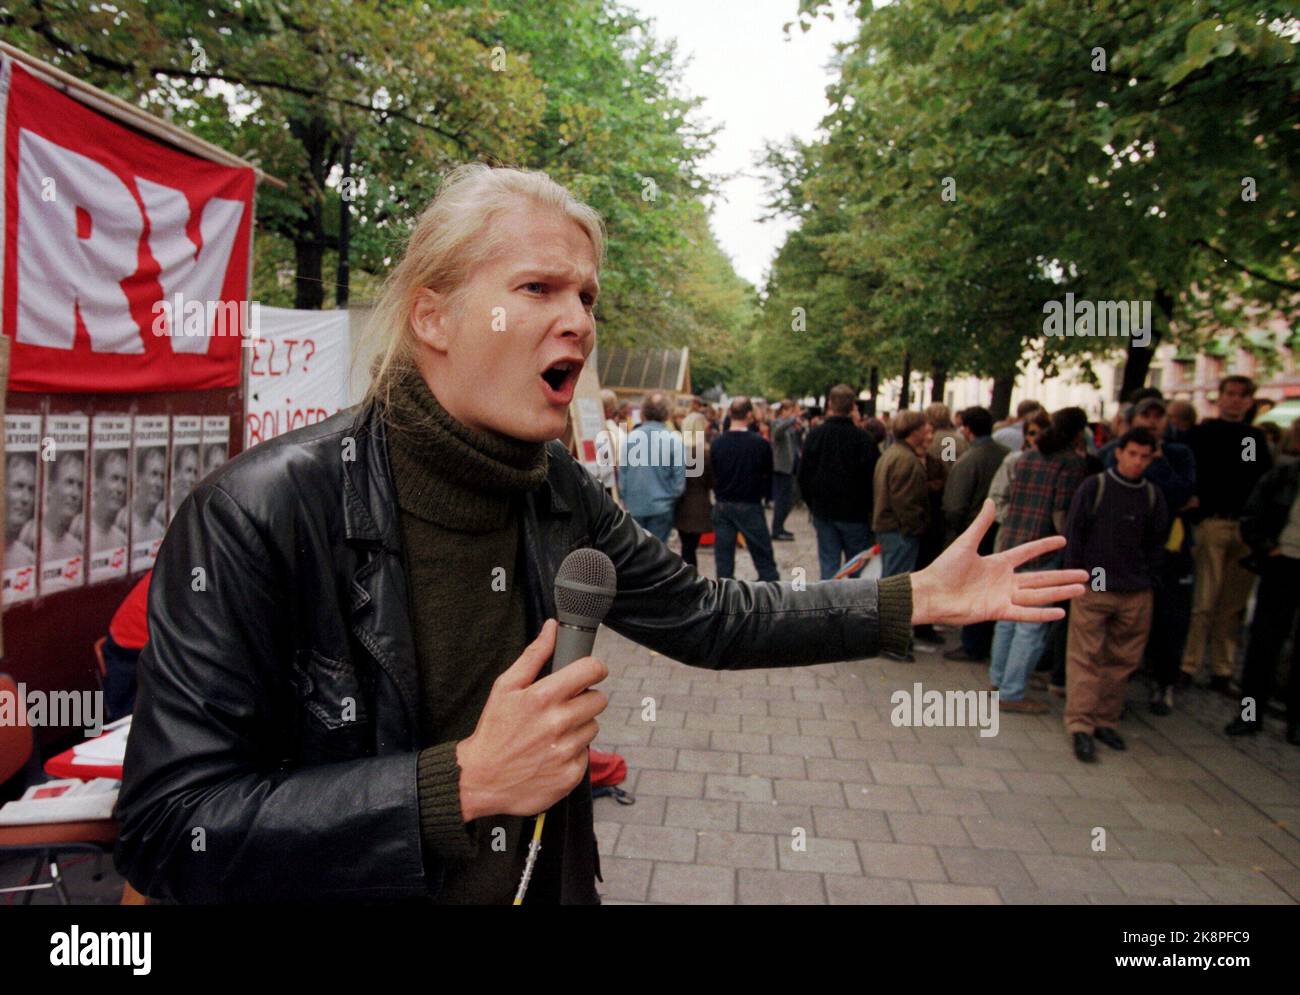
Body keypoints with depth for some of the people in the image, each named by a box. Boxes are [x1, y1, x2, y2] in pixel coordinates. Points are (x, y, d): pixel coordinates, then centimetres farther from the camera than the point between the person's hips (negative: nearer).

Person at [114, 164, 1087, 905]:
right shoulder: (260, 512, -25)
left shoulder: (557, 487, -7)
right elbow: (168, 827, -25)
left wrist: (923, 599, -5)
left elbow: (710, 619, 0)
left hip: (548, 881, 6)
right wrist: (463, 783, -32)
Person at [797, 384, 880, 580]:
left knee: (828, 564, 8)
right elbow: (874, 477, -8)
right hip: (855, 513, -2)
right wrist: (869, 508, 7)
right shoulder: (864, 439, -13)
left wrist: (812, 503, 14)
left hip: (823, 511, 2)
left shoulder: (815, 435, -4)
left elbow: (803, 475, 1)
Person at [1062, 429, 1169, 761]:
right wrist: (1076, 576, -3)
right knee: (1085, 658, -4)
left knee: (1122, 660, 9)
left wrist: (1148, 579, 5)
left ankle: (1105, 721, 21)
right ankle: (1080, 725, -2)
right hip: (1092, 589, -3)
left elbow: (1157, 543, 13)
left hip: (1137, 595, 4)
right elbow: (1073, 533, -1)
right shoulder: (1094, 486, -3)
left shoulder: (1153, 495, 6)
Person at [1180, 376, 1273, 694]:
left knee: (1234, 605, 7)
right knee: (1204, 601, -5)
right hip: (1212, 523, -4)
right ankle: (1188, 666, 2)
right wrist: (1195, 515, -15)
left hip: (1247, 528, 4)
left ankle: (1223, 670, 14)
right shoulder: (1201, 434, 4)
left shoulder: (1256, 438, 17)